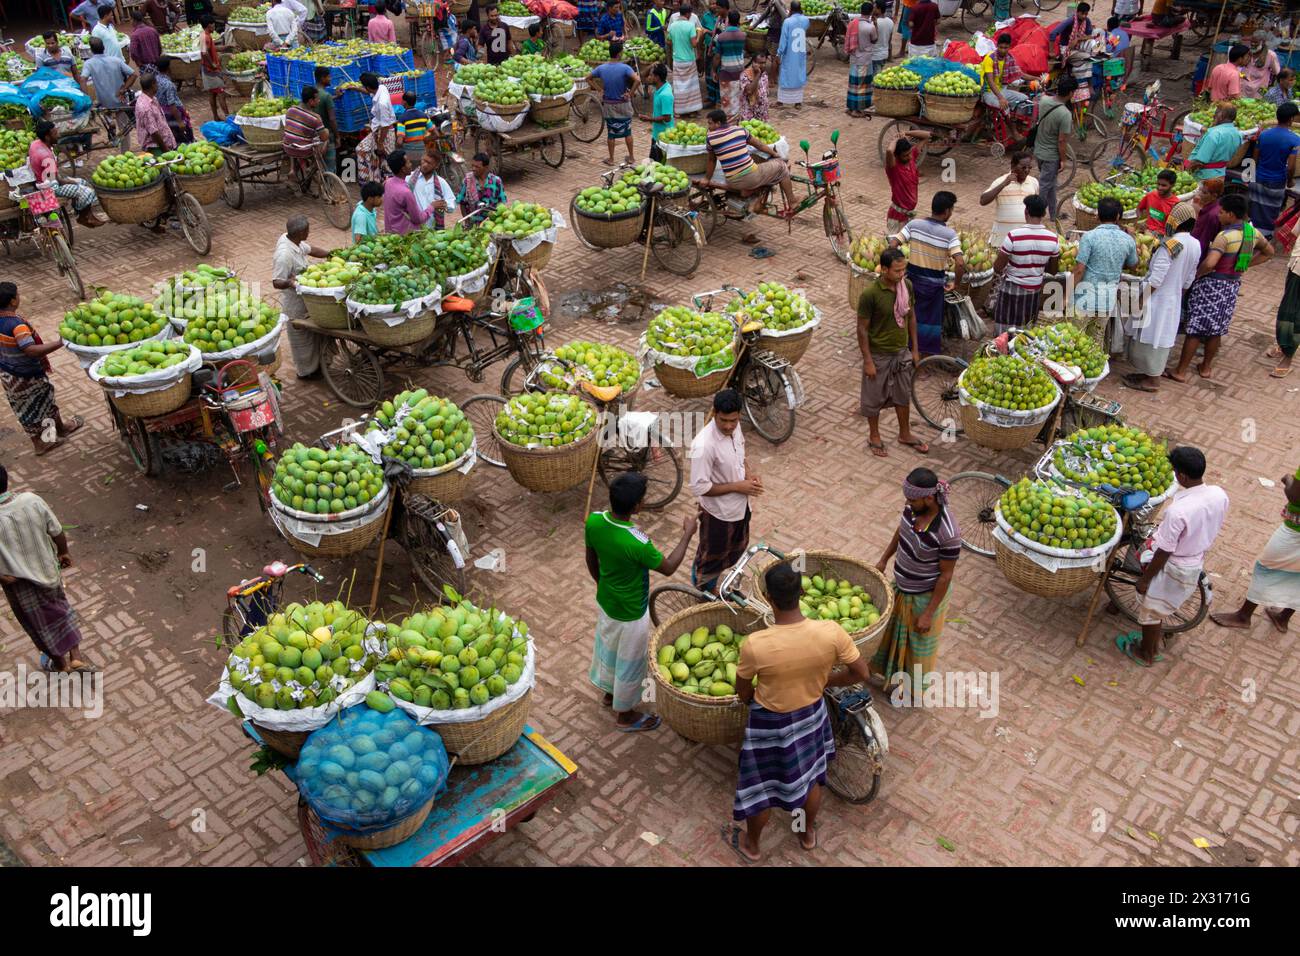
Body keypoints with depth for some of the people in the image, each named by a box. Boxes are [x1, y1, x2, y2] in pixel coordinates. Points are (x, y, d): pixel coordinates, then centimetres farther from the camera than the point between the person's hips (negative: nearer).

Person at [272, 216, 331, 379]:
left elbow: (310, 249, 12)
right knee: (302, 337, 10)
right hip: (296, 304, -9)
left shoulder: (288, 238, -6)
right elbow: (276, 282, -30)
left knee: (312, 334, 24)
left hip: (305, 298, 9)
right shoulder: (284, 255, -33)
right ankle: (306, 371, 27)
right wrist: (289, 282, -50)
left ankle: (314, 363, 42)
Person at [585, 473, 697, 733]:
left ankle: (610, 692, 57)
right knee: (629, 662, 18)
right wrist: (688, 535, -10)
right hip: (630, 613, -6)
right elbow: (668, 568, -20)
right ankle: (625, 715, 41)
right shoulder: (637, 543, -39)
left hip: (605, 601, 7)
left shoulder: (593, 521, -20)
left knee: (607, 647, 31)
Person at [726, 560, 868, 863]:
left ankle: (752, 845, 49)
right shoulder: (830, 632, -28)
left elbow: (743, 693, -14)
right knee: (810, 777, 30)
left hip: (770, 723, -3)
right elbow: (861, 673, -11)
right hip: (812, 714, 3)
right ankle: (808, 833, 56)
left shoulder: (755, 645, -34)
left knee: (760, 786, 23)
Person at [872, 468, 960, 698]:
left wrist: (928, 614, -18)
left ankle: (914, 689, 46)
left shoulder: (948, 533, -36)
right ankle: (891, 670, 58)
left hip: (924, 597, -6)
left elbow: (946, 575, -25)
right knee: (895, 631, 30)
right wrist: (883, 560, 12)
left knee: (918, 645, 19)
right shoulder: (914, 507, -17)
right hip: (901, 587, 7)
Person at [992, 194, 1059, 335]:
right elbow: (1053, 271, 3)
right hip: (1035, 289, 4)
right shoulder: (1053, 238, -8)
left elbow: (997, 268, -15)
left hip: (1012, 288, -4)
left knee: (1005, 333, 7)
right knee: (1028, 331, 17)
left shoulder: (1013, 235, -21)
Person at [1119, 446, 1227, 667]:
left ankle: (1145, 654, 40)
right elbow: (1212, 531, 3)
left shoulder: (1177, 511, -36)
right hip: (1196, 564, 7)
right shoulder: (1219, 495, -14)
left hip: (1173, 569, -7)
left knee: (1150, 609, 19)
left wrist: (1145, 579, -10)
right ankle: (1153, 644, 49)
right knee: (1162, 606, 29)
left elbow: (1164, 552, -24)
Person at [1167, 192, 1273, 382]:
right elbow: (1268, 252, 21)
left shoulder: (1225, 236, -21)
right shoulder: (1253, 233, 4)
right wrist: (1244, 266, 17)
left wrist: (1195, 275, -15)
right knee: (1216, 330, 18)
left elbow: (1209, 263, -32)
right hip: (1233, 286, 7)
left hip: (1212, 285, -7)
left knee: (1195, 330, -1)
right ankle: (1206, 367, 30)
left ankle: (1180, 372, 4)